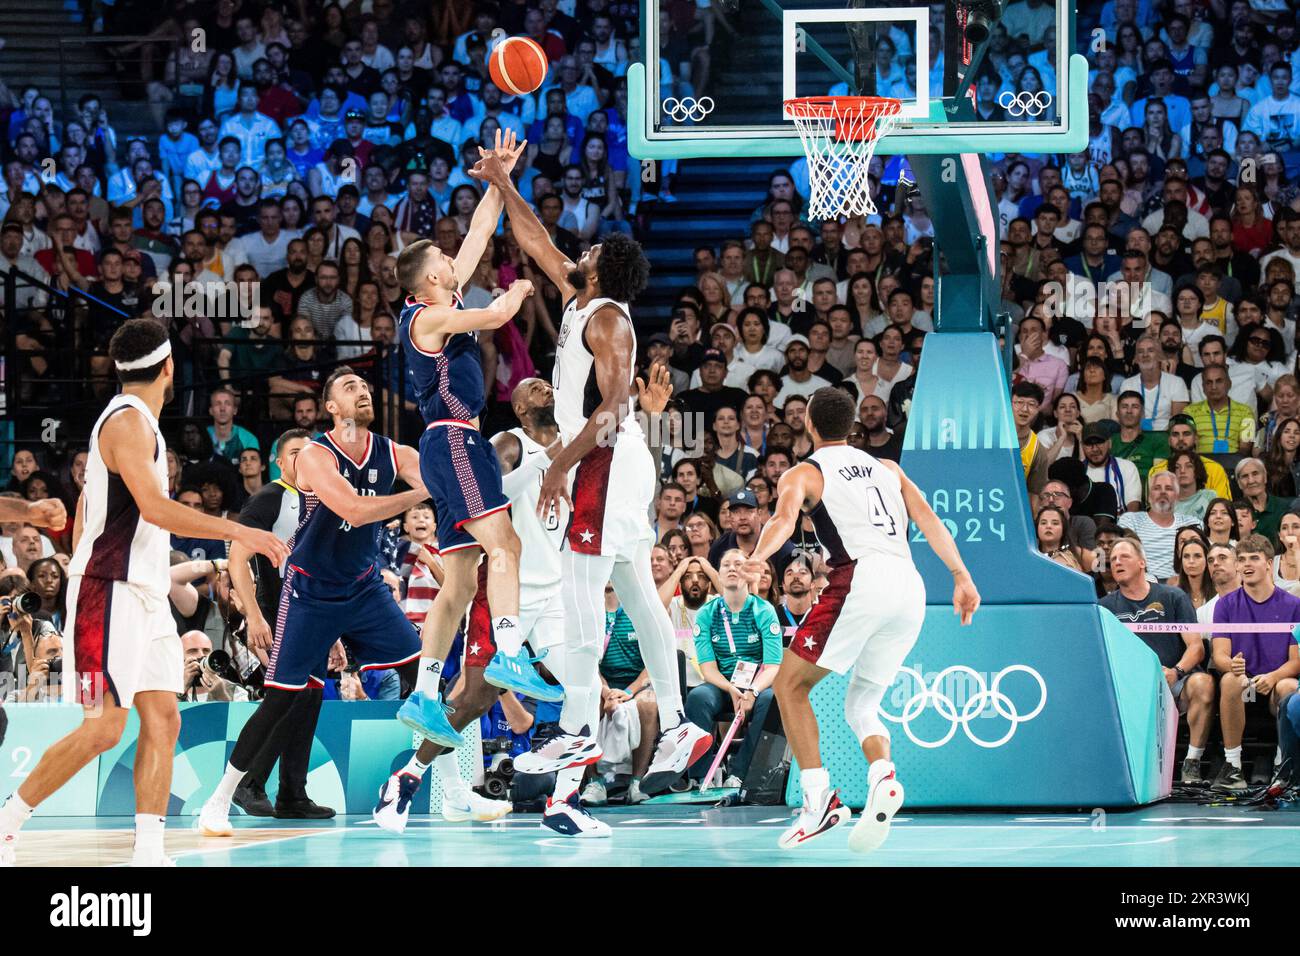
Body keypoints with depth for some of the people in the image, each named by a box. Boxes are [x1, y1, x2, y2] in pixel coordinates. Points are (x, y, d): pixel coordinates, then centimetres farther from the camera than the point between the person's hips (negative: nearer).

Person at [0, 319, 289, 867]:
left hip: (145, 595, 10)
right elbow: (154, 507, -23)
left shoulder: (136, 421, 17)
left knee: (163, 720, 2)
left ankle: (149, 852, -2)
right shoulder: (129, 420, -13)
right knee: (104, 729, -11)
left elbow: (87, 505, 25)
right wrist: (240, 533, -22)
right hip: (111, 591, -10)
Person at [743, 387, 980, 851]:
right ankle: (882, 777, -15)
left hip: (860, 578, -5)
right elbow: (929, 521, 16)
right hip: (911, 586, 6)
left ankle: (819, 799, -6)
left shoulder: (803, 474, 13)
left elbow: (784, 518, -9)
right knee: (861, 704, 15)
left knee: (790, 684, 7)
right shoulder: (887, 469, 28)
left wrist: (758, 557, -26)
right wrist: (961, 577, 13)